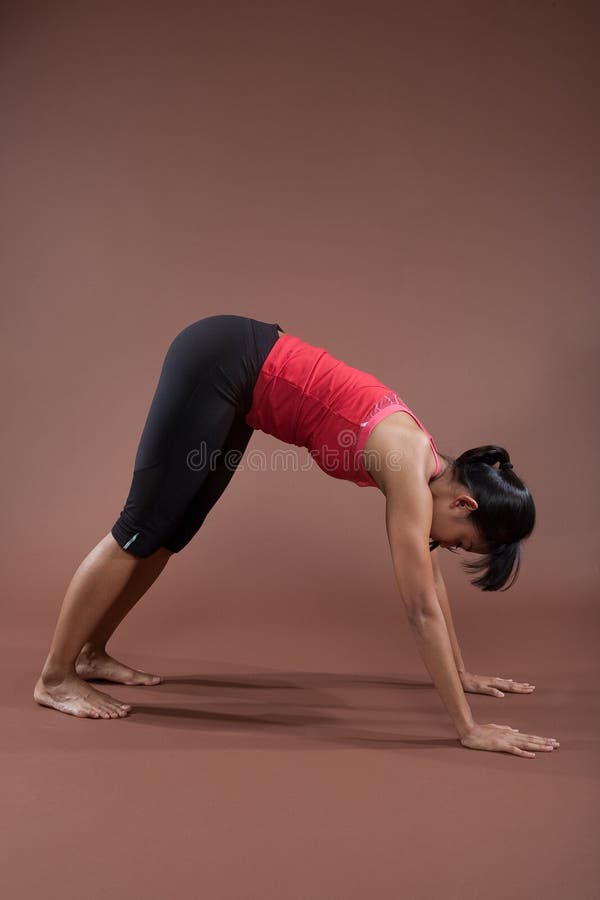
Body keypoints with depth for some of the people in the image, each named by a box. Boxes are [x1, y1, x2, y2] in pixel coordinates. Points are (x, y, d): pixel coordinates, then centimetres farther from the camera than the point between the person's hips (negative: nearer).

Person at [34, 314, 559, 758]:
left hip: (240, 374, 8)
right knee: (145, 528, -4)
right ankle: (56, 678, 10)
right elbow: (423, 609, -19)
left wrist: (461, 673, 20)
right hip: (220, 361, -8)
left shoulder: (424, 464, 3)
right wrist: (468, 728, -14)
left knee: (173, 533, 13)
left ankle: (92, 654, 28)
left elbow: (429, 577, 13)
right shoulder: (411, 472, -20)